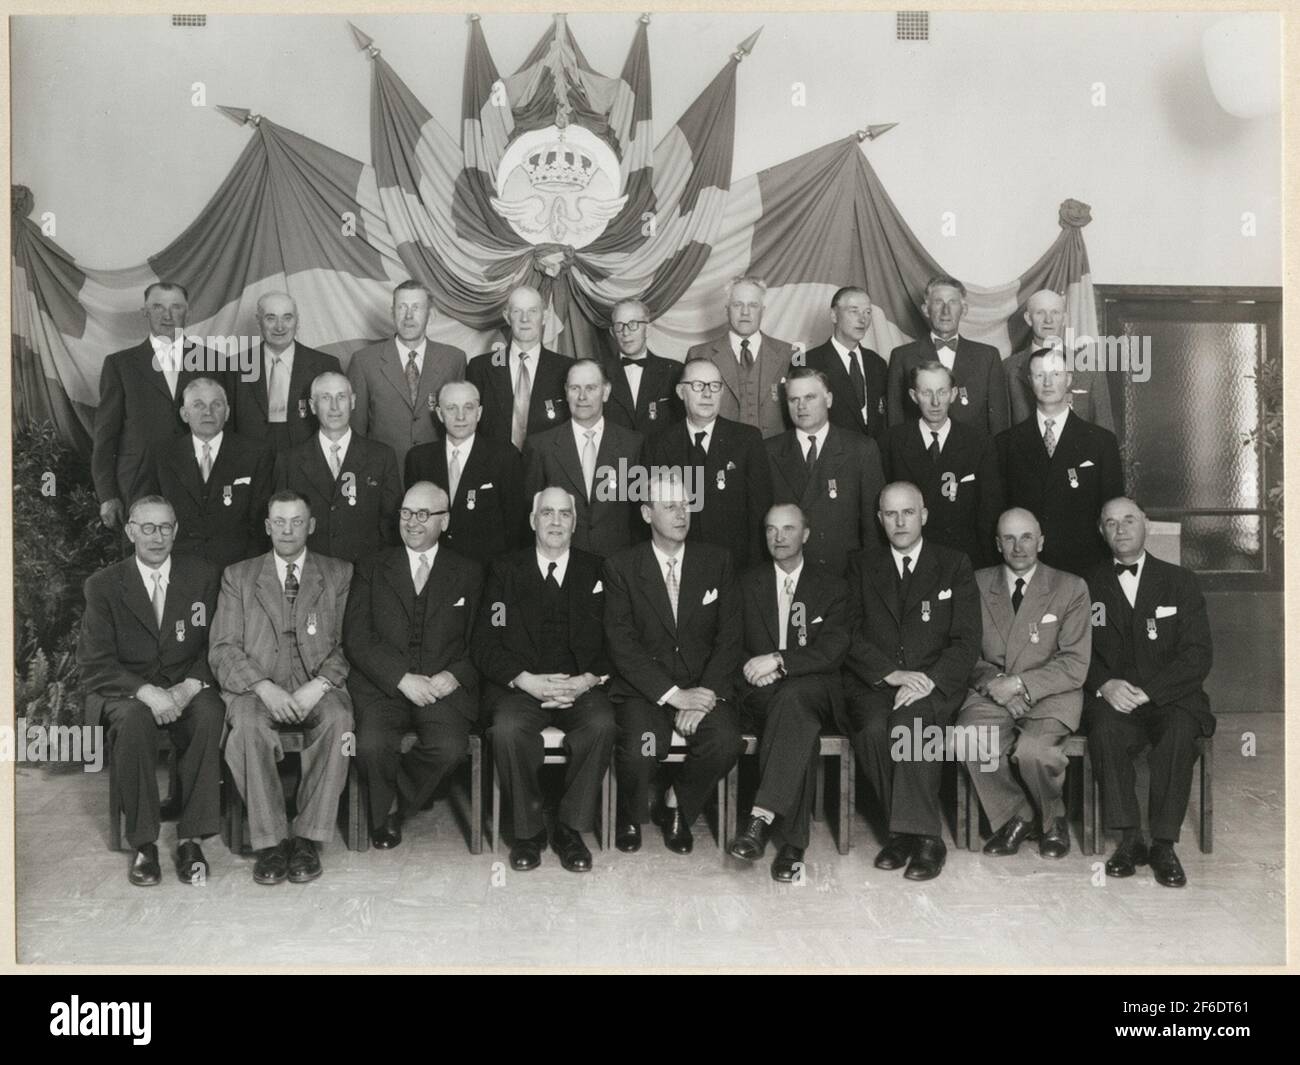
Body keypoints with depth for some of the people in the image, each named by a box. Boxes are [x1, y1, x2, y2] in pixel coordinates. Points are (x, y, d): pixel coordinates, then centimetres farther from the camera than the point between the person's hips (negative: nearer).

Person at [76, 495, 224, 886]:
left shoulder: (202, 576, 5)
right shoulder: (103, 585, 1)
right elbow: (94, 662, -6)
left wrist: (191, 686, -17)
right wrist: (146, 692, -23)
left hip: (186, 688, 1)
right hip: (125, 691, -1)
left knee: (211, 715, -32)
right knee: (134, 720, -35)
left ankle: (191, 838, -23)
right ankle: (143, 843, -22)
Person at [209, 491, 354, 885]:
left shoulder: (339, 574, 12)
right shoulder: (238, 577, 14)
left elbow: (349, 643, 4)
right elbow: (223, 649, 4)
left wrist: (318, 685, -14)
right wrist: (264, 687, -14)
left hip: (318, 685, 0)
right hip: (256, 686, 0)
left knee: (338, 719, -33)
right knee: (248, 724, -33)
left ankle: (308, 837, -23)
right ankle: (270, 841, -22)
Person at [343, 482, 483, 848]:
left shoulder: (469, 573, 14)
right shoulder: (372, 568, 12)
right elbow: (356, 638, 1)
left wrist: (455, 675, -12)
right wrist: (402, 678, -12)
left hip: (443, 686, 0)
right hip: (382, 685, 0)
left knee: (451, 748, -28)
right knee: (373, 745, -28)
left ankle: (398, 802, 3)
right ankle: (384, 810, 5)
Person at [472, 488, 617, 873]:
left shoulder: (596, 571, 13)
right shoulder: (505, 570, 11)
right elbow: (486, 643, 2)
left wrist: (589, 679, -13)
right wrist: (526, 680, -15)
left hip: (580, 684, 1)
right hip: (519, 684, 0)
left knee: (602, 723, -31)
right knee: (508, 727, -32)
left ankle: (570, 828, -13)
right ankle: (528, 829, -10)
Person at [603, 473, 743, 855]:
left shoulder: (717, 562, 9)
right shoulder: (620, 568, 1)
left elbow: (729, 637, 3)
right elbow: (621, 644, -8)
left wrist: (706, 691, -13)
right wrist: (673, 693, -17)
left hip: (704, 685, 2)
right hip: (644, 689, -2)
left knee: (724, 742, -27)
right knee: (638, 748, -30)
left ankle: (677, 806, 4)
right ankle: (630, 818, 5)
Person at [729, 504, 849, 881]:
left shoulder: (830, 588, 12)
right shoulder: (747, 584, 16)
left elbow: (834, 649, -3)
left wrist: (779, 660, -17)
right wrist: (755, 668, -13)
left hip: (813, 690, -1)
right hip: (760, 694, 1)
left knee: (793, 697, -39)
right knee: (800, 726, -35)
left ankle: (762, 817, -46)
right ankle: (793, 842, -34)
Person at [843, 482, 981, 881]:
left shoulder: (955, 566, 11)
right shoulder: (861, 567, 14)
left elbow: (967, 642, 2)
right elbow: (849, 634, 2)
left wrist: (926, 681, -15)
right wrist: (891, 672, -15)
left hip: (935, 686, -1)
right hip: (872, 684, 1)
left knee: (909, 721, -34)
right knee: (875, 728, -31)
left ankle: (916, 833, -24)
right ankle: (919, 833, -18)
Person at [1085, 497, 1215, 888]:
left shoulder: (1180, 581, 9)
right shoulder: (1089, 586, 12)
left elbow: (1199, 654, 0)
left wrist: (1147, 691, -14)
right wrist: (1105, 684, -15)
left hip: (1170, 695, 0)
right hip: (1112, 696, 0)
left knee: (1179, 734, -32)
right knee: (1105, 731, -32)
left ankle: (1164, 844, -22)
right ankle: (1129, 840, -21)